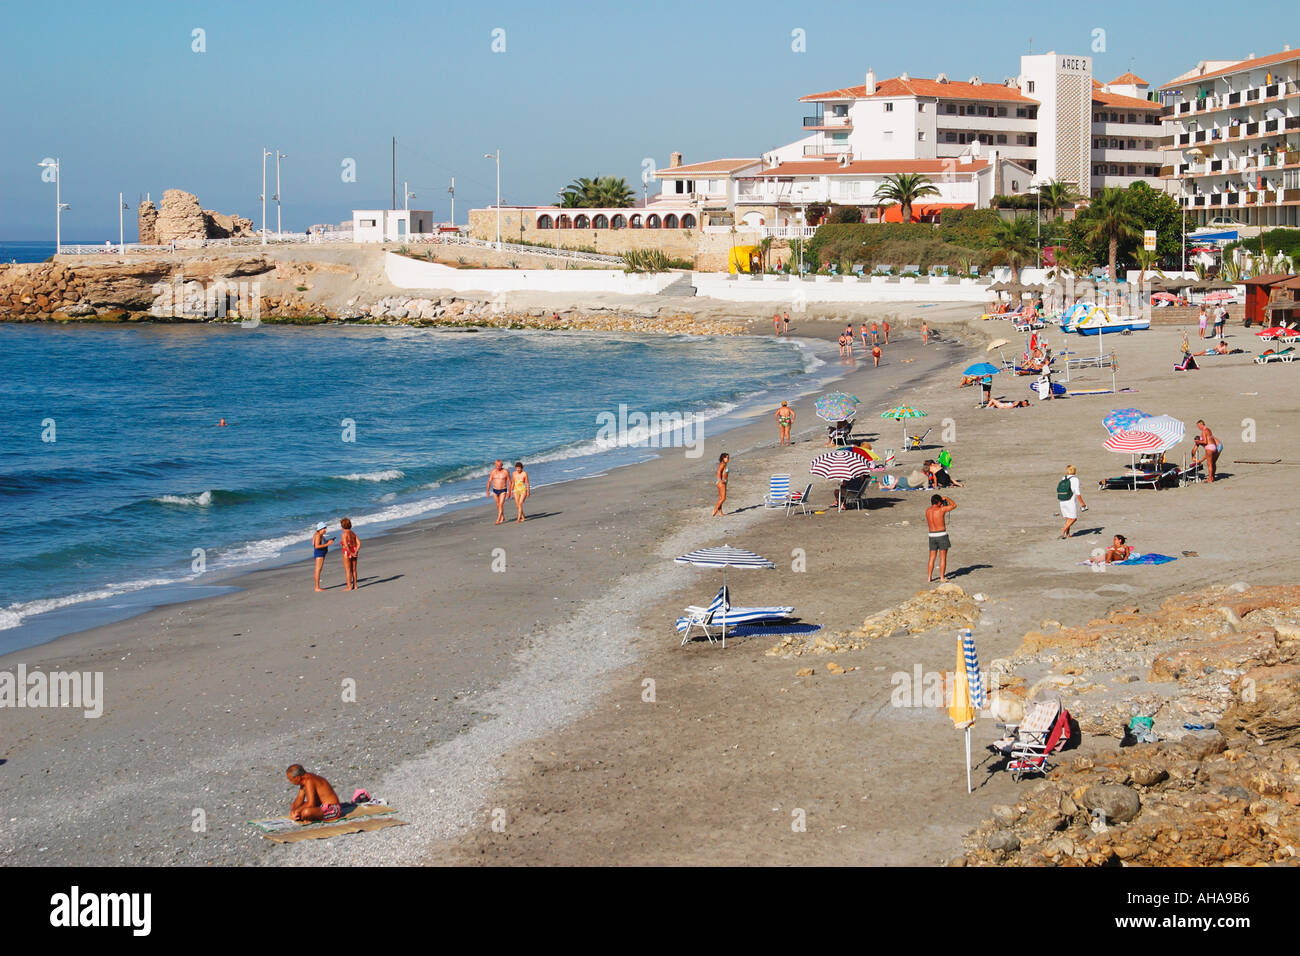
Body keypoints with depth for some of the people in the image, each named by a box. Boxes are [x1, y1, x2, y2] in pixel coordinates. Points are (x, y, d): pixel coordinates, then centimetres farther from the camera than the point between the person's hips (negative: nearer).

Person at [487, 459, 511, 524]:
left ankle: (498, 520, -17)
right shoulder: (493, 472, -3)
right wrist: (488, 490, -9)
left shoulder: (505, 472, -10)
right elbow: (489, 481, -1)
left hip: (503, 490, -4)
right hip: (495, 490, 4)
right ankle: (502, 517, 32)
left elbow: (509, 482, -4)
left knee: (501, 505, -15)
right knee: (498, 505, 14)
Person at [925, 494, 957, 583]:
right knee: (943, 557, 5)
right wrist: (946, 498, 12)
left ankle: (929, 578, 9)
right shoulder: (941, 510, -12)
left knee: (932, 558, 10)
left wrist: (941, 506, 23)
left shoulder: (927, 511, 2)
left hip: (932, 535, 4)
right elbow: (954, 505, 0)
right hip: (942, 535, -4)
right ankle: (942, 577, 8)